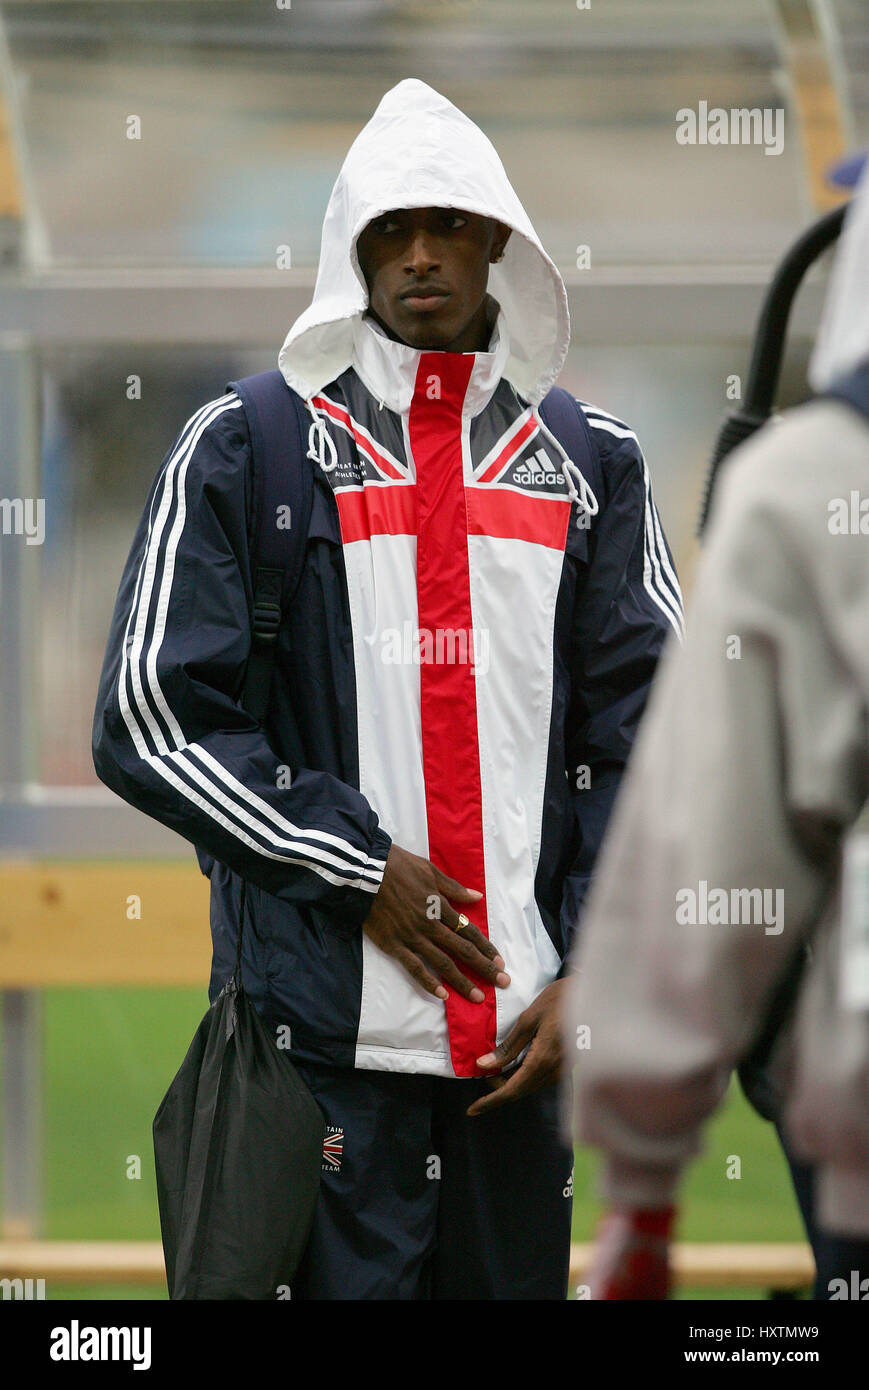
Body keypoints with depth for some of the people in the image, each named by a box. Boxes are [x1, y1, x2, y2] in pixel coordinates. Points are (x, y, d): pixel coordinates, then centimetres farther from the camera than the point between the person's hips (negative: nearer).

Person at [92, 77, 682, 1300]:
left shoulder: (589, 466, 13)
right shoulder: (243, 452, 4)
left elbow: (658, 733, 11)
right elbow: (150, 719, -2)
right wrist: (358, 870, -8)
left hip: (521, 1033, 3)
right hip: (324, 1032, -3)